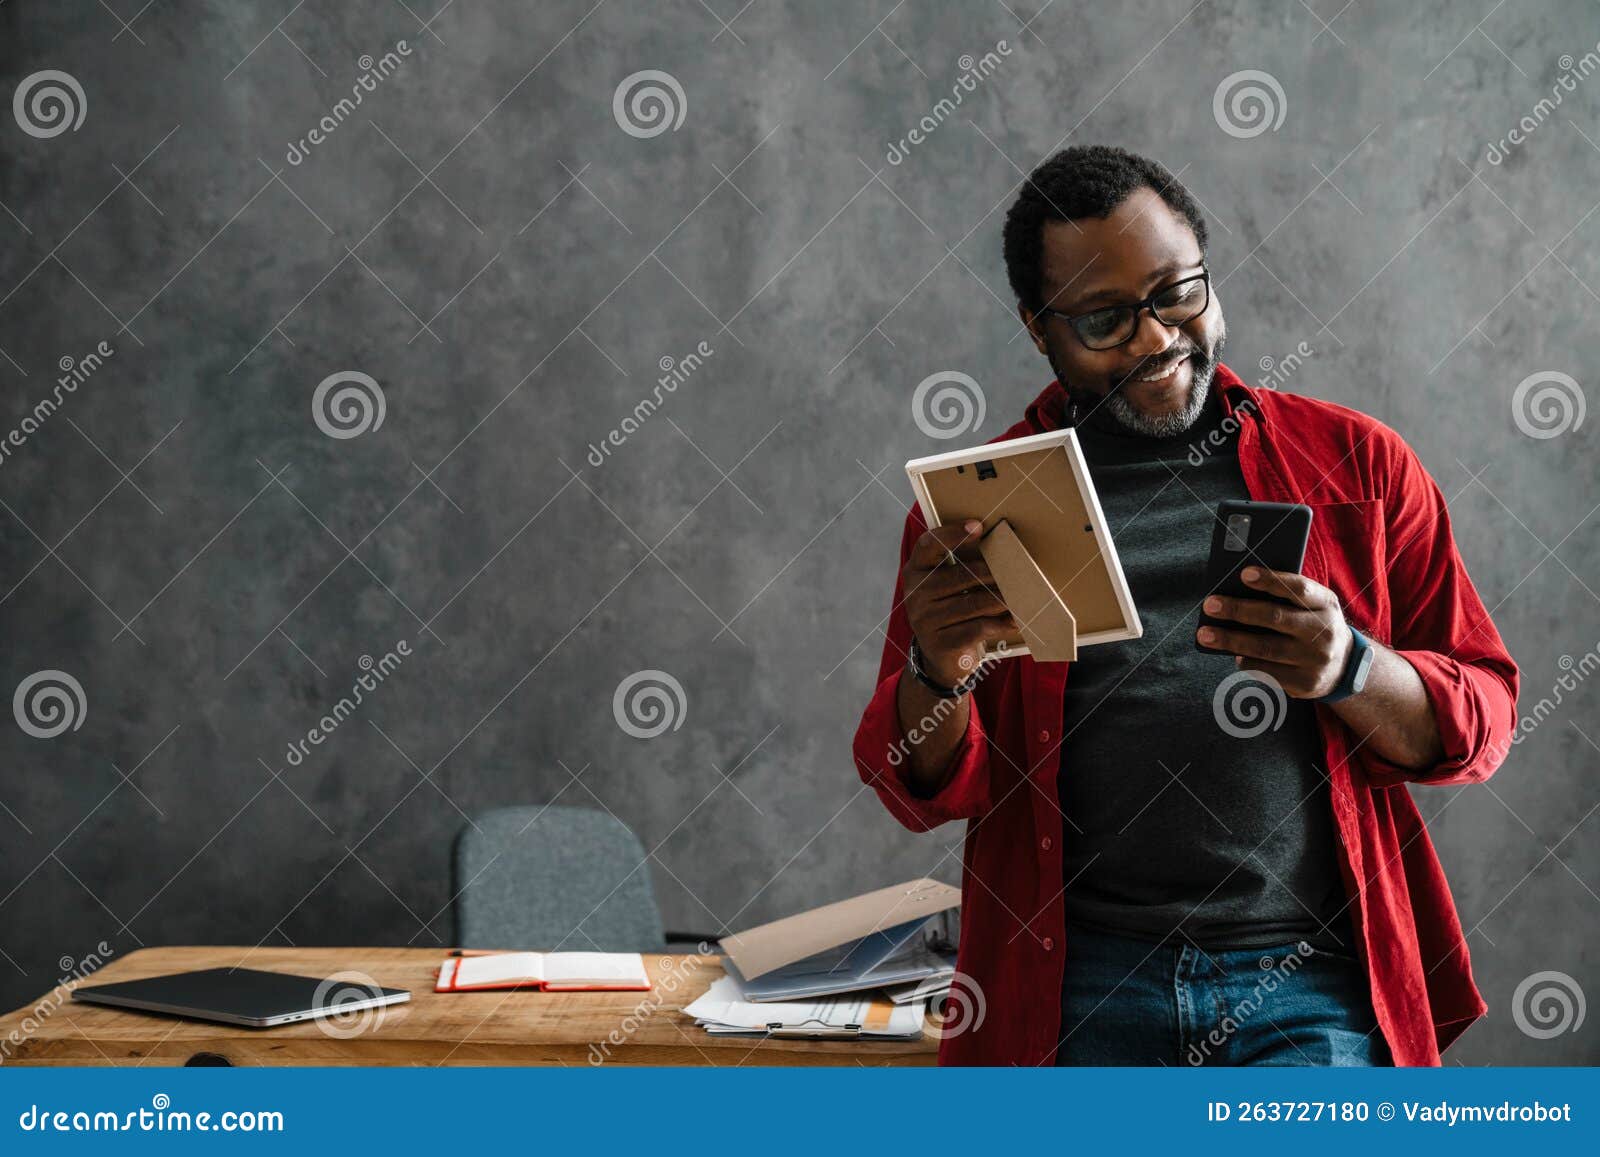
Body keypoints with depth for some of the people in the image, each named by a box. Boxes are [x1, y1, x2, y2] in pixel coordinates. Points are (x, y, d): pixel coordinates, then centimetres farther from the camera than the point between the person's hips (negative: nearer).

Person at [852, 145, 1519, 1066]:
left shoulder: (1356, 462, 10)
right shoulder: (974, 503, 10)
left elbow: (1481, 722, 8)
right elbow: (924, 794, 9)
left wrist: (1350, 668, -13)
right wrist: (939, 676, -13)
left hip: (1311, 984, 0)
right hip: (1077, 987, 1)